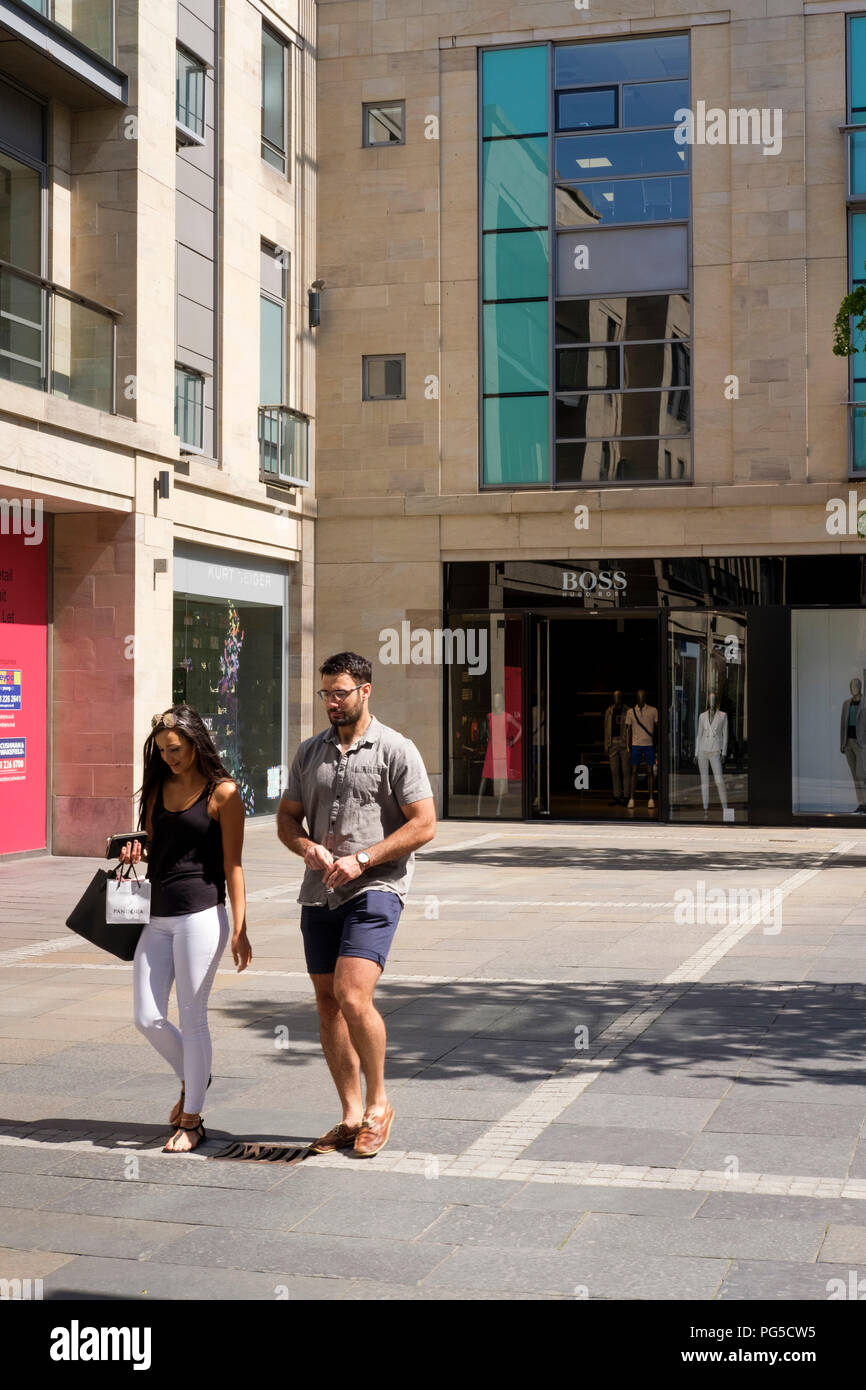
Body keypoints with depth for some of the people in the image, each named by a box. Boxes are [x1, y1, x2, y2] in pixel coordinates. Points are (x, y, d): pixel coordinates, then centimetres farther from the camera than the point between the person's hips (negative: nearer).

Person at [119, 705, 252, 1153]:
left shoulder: (222, 793, -4)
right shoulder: (158, 788, 12)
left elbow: (232, 865, -5)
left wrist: (240, 930, -9)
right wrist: (134, 853, -1)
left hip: (201, 914, -6)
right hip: (157, 917, 6)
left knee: (192, 1018, 1)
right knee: (147, 1019, 4)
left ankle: (191, 1121, 14)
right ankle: (193, 1079, 32)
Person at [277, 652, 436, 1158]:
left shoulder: (396, 750, -4)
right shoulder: (310, 752, 13)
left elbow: (424, 825, -8)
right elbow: (287, 817, 17)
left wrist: (361, 859, -15)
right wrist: (308, 847, -6)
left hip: (375, 889, -6)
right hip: (319, 893, 6)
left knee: (352, 995, -18)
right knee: (328, 1004, 8)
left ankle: (379, 1102, 3)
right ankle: (351, 1116, 19)